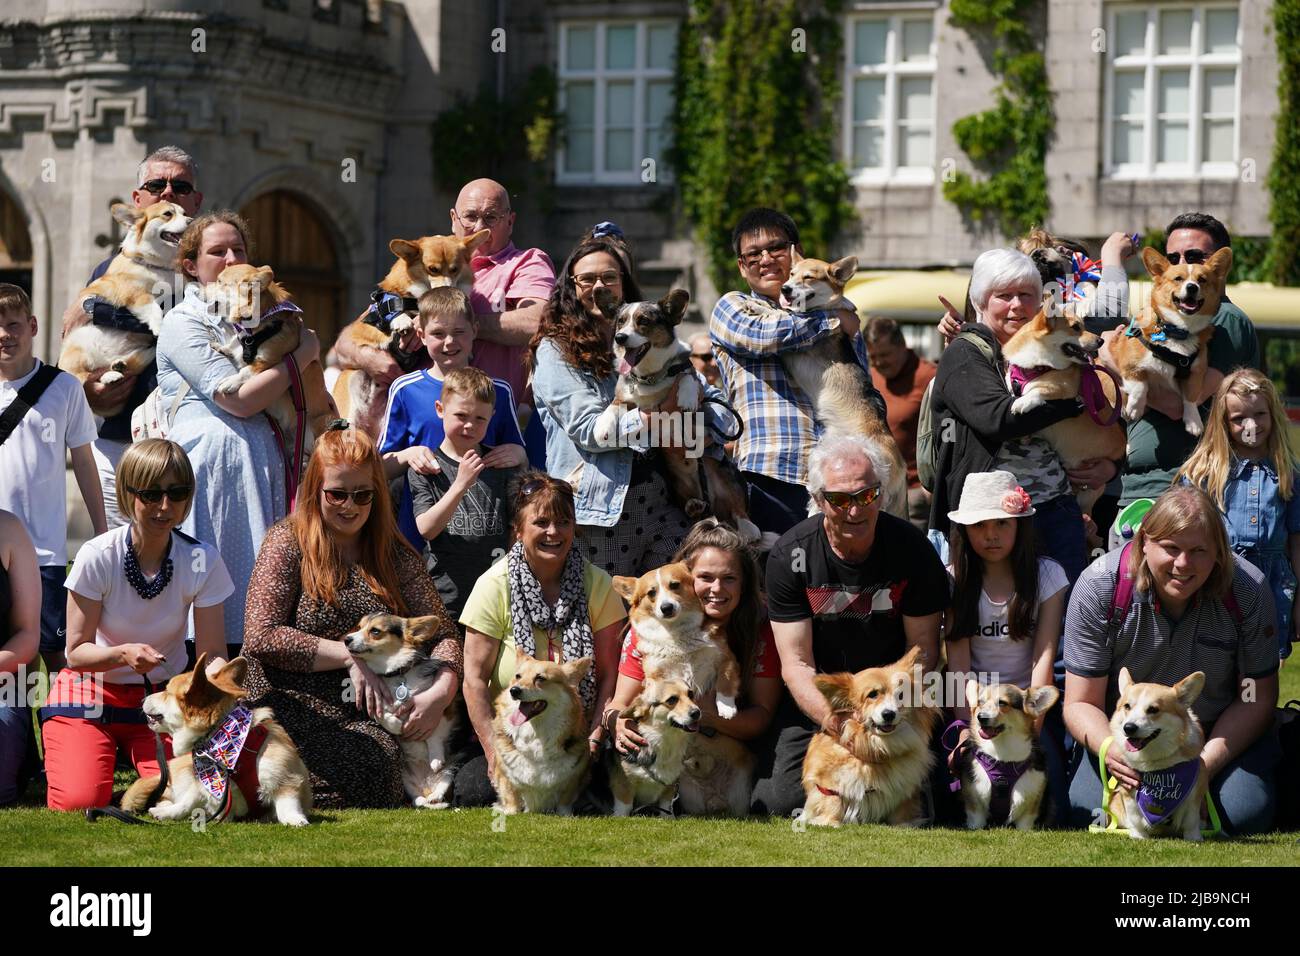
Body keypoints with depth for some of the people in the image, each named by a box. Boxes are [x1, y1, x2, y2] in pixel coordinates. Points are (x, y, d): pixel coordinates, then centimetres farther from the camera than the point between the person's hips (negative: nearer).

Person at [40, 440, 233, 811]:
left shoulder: (203, 561, -12)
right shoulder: (97, 557, -18)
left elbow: (212, 653, -11)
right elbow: (77, 652, -13)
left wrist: (216, 673, -35)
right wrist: (123, 654, -33)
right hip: (92, 690, -1)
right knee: (78, 802, -23)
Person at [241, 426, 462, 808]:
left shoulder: (397, 557, 16)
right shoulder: (288, 543, 4)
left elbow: (442, 634, 13)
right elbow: (261, 637, -5)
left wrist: (441, 691, -9)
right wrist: (350, 656, -9)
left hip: (368, 718, 2)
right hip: (293, 708, -2)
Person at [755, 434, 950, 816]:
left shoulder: (911, 548, -11)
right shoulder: (790, 555, -12)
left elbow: (922, 647, -5)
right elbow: (797, 662, -13)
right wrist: (832, 718, -33)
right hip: (815, 699, 0)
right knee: (777, 801, -15)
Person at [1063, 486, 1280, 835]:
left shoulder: (1247, 590, -16)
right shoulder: (1099, 587, -17)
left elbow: (1256, 700, -8)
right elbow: (1081, 703, -13)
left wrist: (1208, 761, -25)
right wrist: (1109, 748, -36)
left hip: (1221, 737, 1)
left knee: (1243, 814, -27)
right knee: (1089, 811, -27)